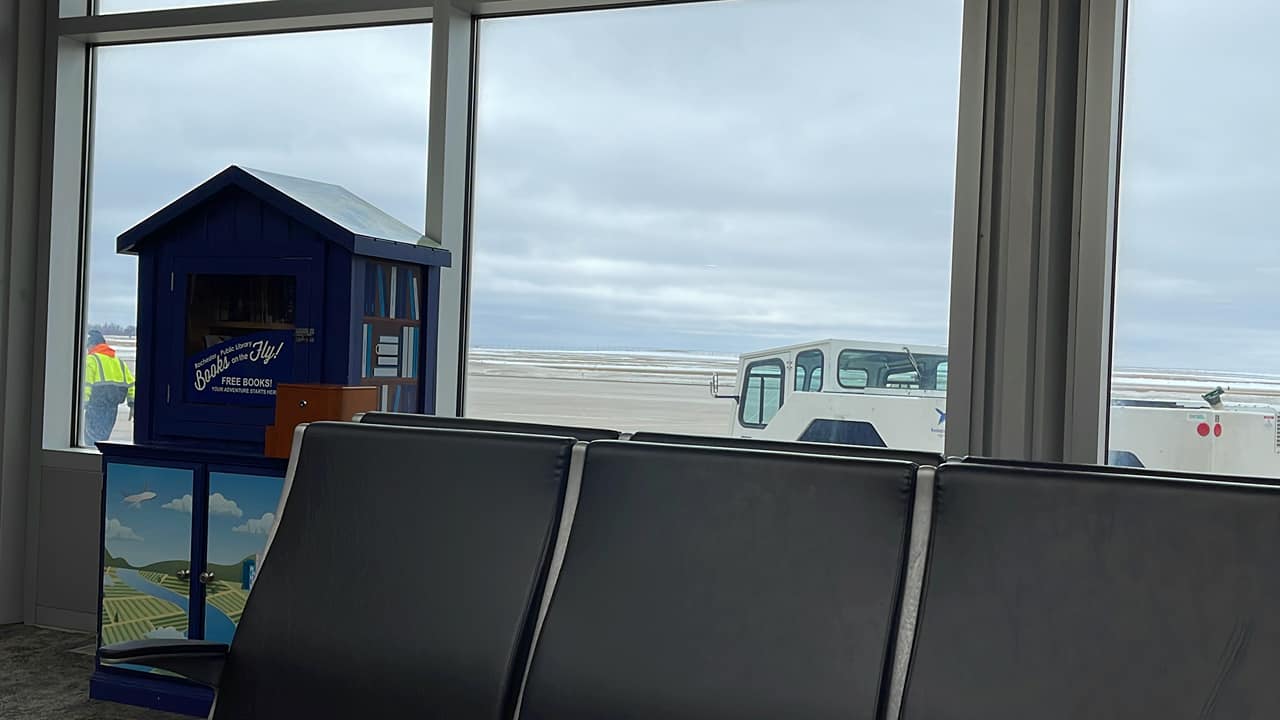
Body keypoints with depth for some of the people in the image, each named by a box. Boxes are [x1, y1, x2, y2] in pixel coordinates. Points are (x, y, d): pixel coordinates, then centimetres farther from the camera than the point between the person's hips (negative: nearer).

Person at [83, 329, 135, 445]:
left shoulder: (91, 359, -1)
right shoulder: (118, 361, 18)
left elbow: (87, 383, -12)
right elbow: (131, 382, 11)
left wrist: (83, 404, -13)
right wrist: (132, 404, 9)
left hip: (96, 402, -6)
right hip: (112, 405, 6)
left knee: (92, 436, -4)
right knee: (103, 436, 14)